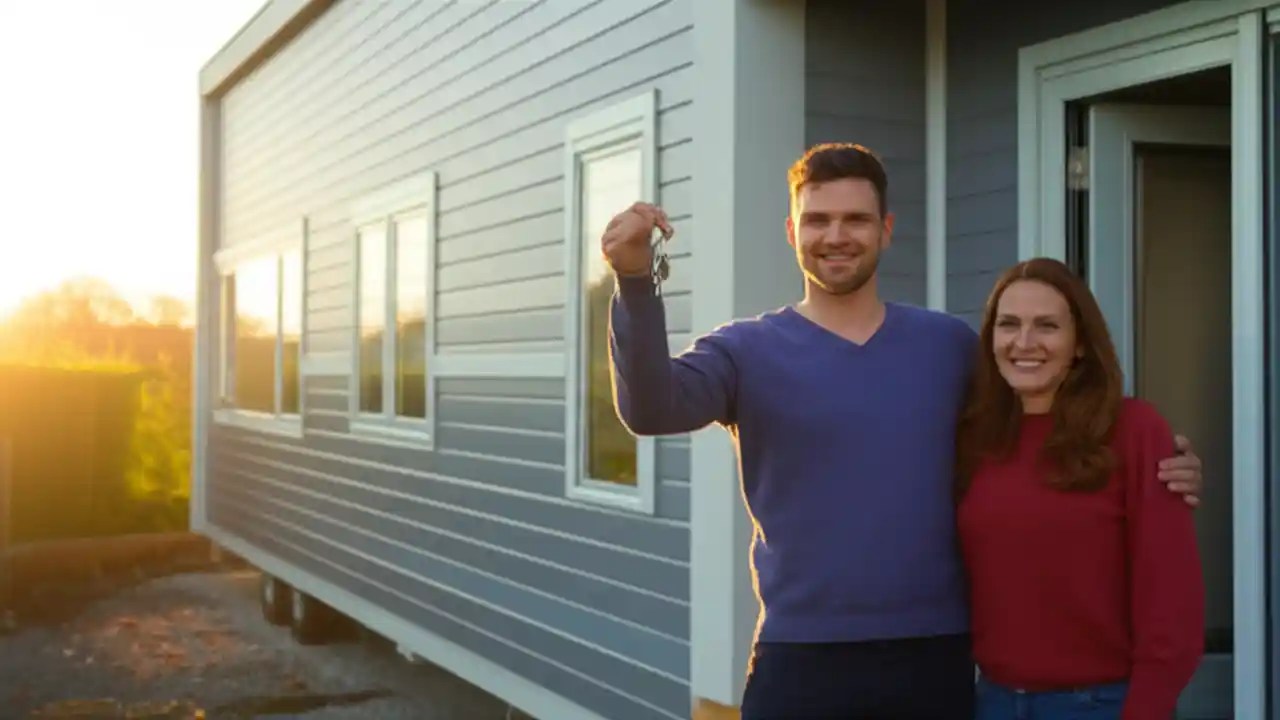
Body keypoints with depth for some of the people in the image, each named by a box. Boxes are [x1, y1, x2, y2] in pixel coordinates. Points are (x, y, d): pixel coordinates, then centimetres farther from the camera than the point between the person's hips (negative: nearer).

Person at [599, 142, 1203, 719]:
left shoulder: (953, 345, 6)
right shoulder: (747, 350, -1)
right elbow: (651, 408, -18)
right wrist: (634, 281, -34)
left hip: (935, 657, 2)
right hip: (800, 659, -2)